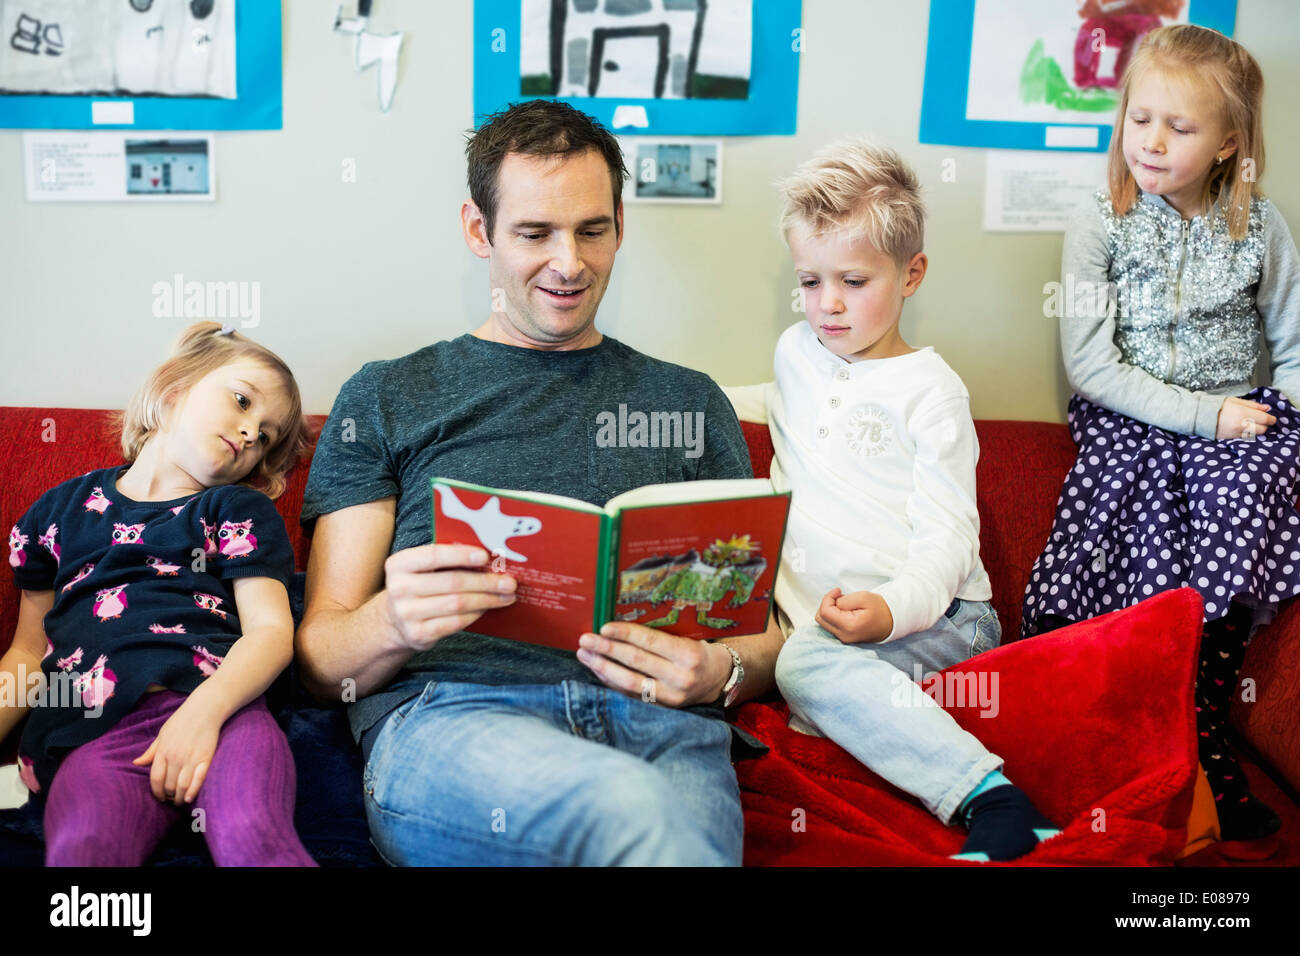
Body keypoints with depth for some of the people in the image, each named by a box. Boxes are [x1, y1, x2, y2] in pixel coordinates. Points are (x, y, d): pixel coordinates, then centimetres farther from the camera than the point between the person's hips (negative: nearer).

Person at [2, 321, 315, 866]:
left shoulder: (240, 510, 19)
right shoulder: (61, 509, 26)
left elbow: (272, 629, 5)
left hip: (219, 705, -1)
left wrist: (206, 709, -15)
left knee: (254, 836, -33)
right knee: (79, 847, -33)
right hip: (91, 731, 1)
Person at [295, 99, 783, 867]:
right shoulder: (386, 399, 17)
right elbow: (321, 661, 12)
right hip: (445, 713, -2)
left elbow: (764, 631, 20)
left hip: (657, 724, 2)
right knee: (624, 807, -36)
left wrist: (721, 673, -4)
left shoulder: (688, 402, 23)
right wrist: (393, 623, -13)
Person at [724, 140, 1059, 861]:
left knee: (809, 663, -34)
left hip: (932, 614, -6)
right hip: (814, 609, 6)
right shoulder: (796, 350, 15)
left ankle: (993, 797, -38)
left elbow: (945, 539, -10)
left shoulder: (929, 391, -3)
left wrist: (892, 610, -29)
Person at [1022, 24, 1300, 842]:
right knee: (1147, 498, -28)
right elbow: (1091, 365, -5)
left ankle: (1199, 722, -19)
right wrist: (1204, 413, -10)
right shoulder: (1101, 224, 2)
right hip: (1129, 418, -1)